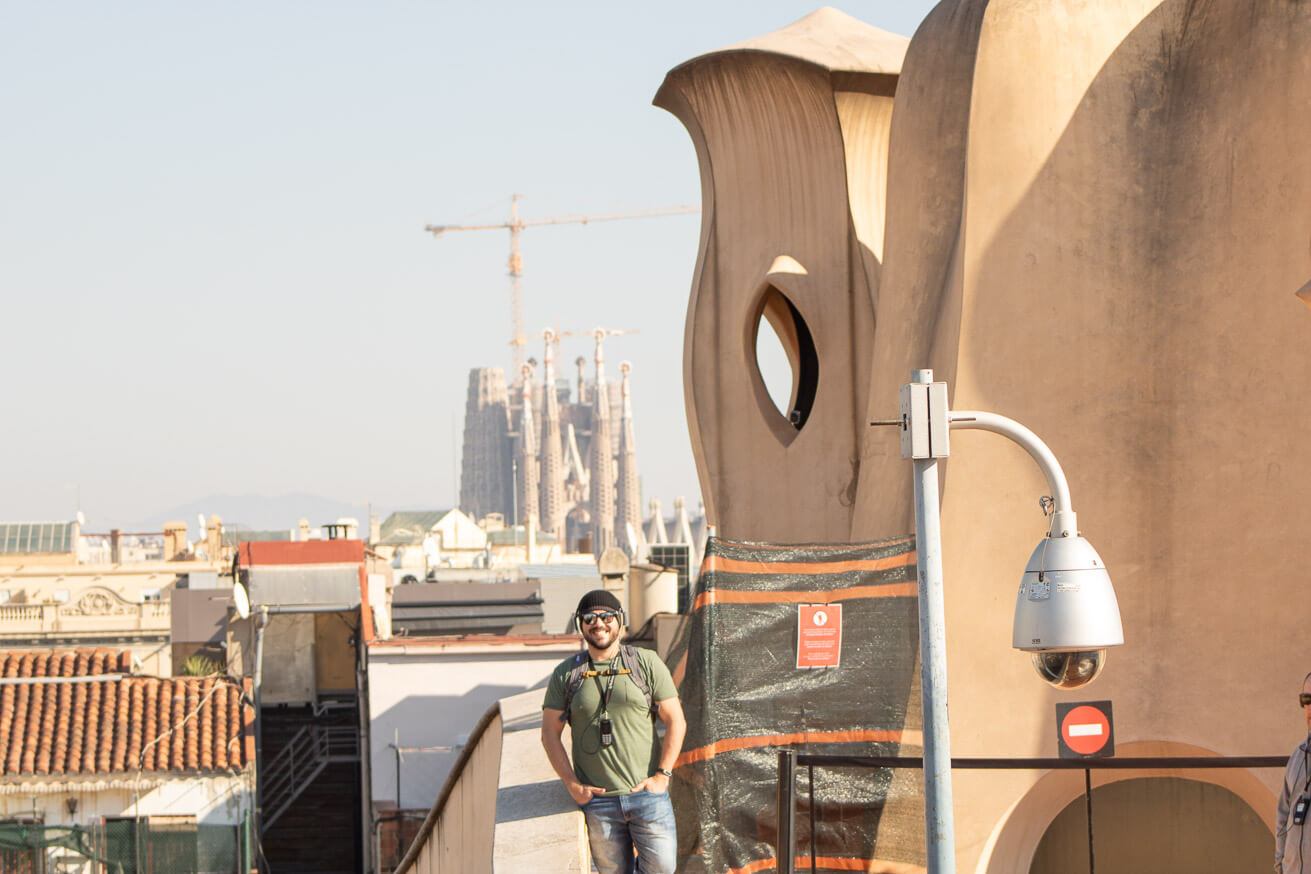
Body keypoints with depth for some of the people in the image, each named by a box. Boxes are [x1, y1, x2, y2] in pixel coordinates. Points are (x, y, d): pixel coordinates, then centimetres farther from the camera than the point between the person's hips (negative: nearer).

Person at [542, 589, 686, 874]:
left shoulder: (646, 663, 3)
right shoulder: (565, 674, 5)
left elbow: (676, 722, 2)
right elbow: (550, 734, 7)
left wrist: (662, 775, -7)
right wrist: (572, 785, -3)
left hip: (647, 794, 0)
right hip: (597, 798, 0)